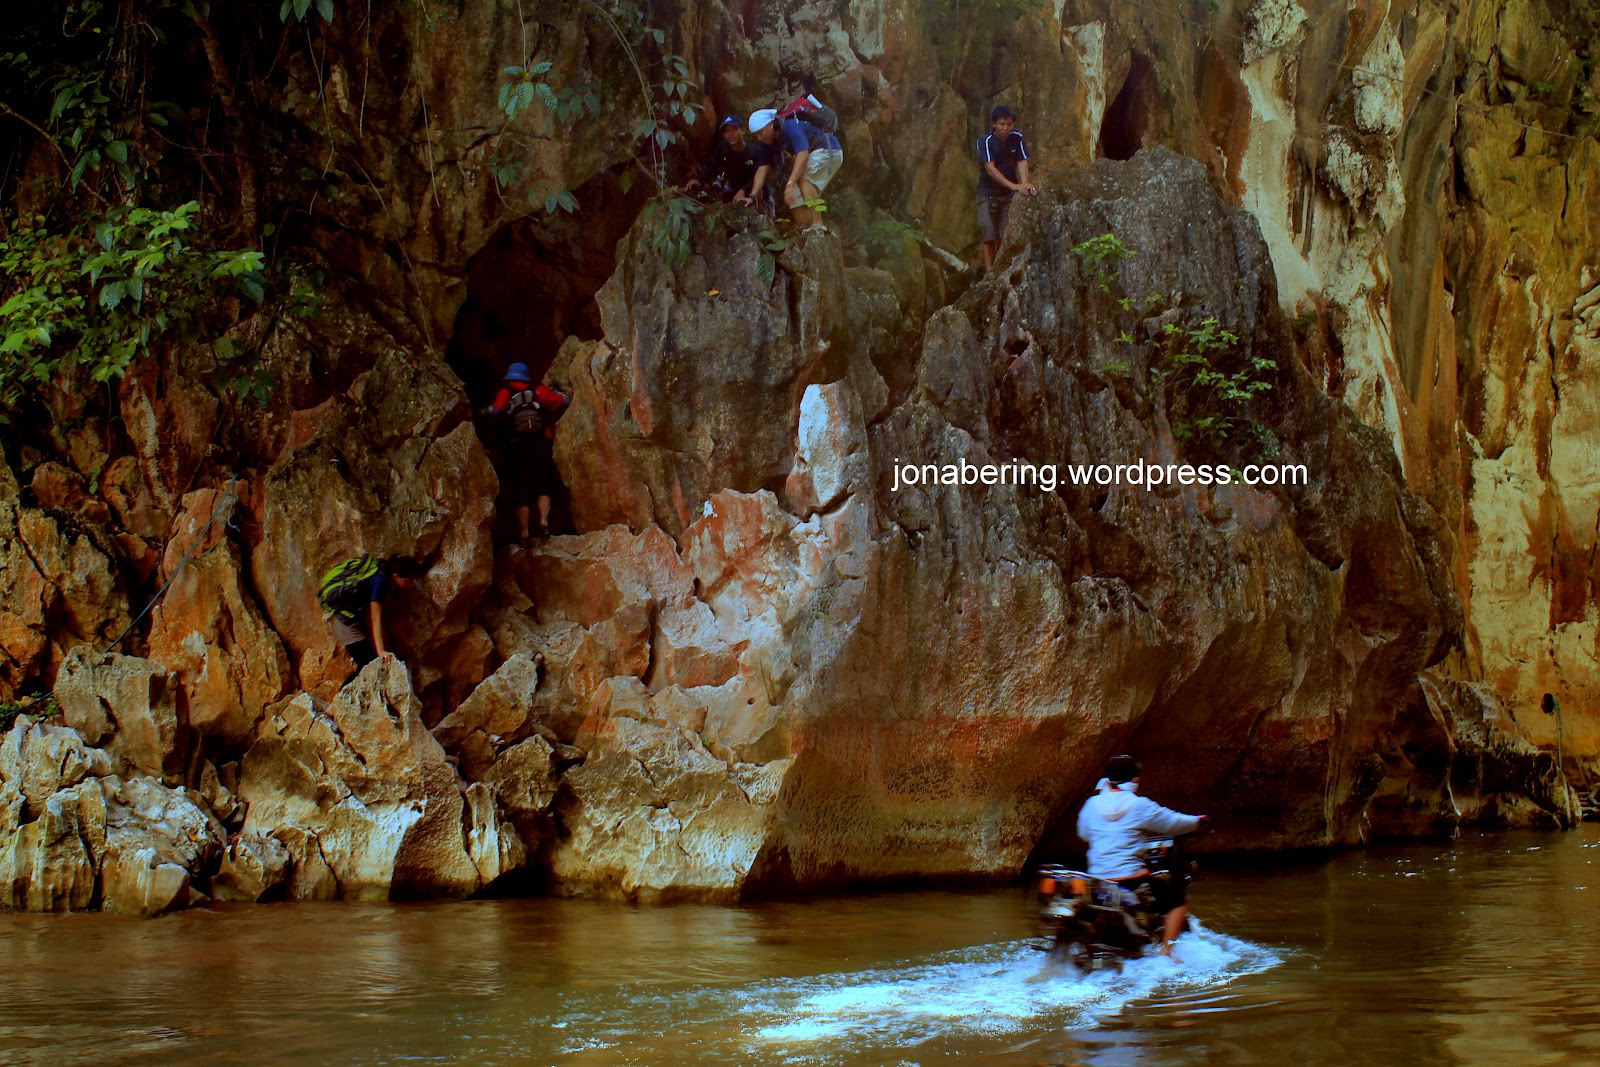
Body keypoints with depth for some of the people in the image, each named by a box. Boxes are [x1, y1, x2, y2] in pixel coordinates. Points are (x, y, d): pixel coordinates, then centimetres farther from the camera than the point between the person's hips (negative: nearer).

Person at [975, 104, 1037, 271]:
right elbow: (990, 169, -21)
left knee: (1005, 236, 0)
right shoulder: (985, 142, -13)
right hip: (988, 193, -3)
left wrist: (1024, 184, -27)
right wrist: (1013, 185, -31)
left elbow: (1022, 162, -7)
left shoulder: (1017, 138, -2)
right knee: (989, 235, -8)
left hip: (1009, 194, 3)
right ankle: (989, 270, -10)